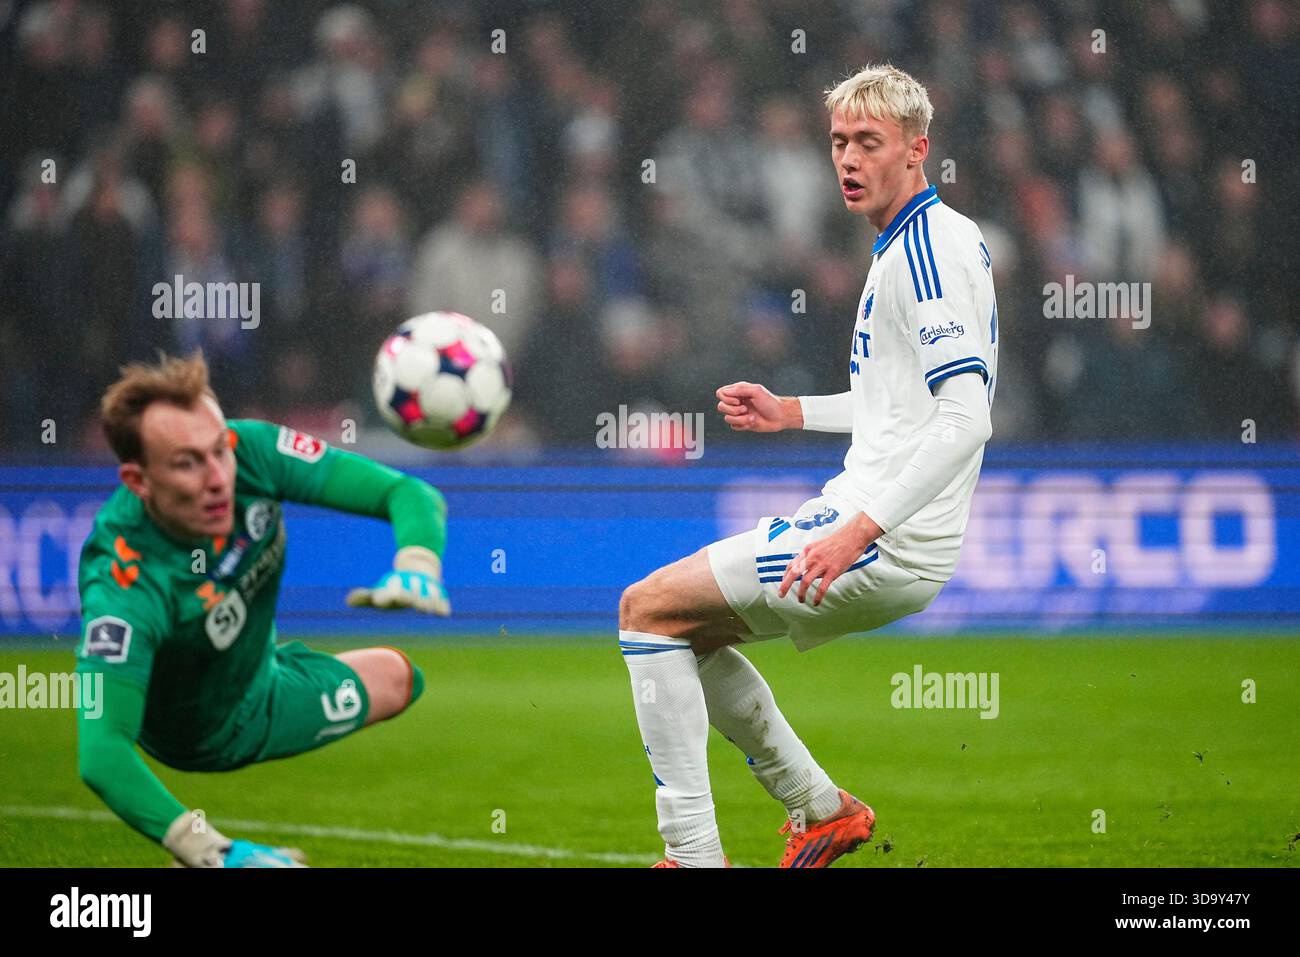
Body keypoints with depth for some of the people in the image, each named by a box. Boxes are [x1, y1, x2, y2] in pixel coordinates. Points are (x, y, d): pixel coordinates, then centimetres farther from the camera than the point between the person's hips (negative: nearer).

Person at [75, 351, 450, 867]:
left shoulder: (248, 451, -32)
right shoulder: (124, 588, -45)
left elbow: (408, 494, -26)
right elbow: (101, 755, -52)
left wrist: (416, 570, -49)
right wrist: (211, 852, -64)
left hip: (260, 676, 6)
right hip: (206, 737, -6)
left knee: (395, 674, 28)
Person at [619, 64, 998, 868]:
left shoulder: (931, 244, -15)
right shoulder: (909, 245, 17)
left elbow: (966, 416, -25)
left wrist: (861, 529, -29)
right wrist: (792, 412, 26)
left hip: (889, 549, -10)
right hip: (870, 525, 10)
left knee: (649, 608, -9)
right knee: (688, 633, 20)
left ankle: (694, 852, -10)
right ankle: (821, 808, 23)